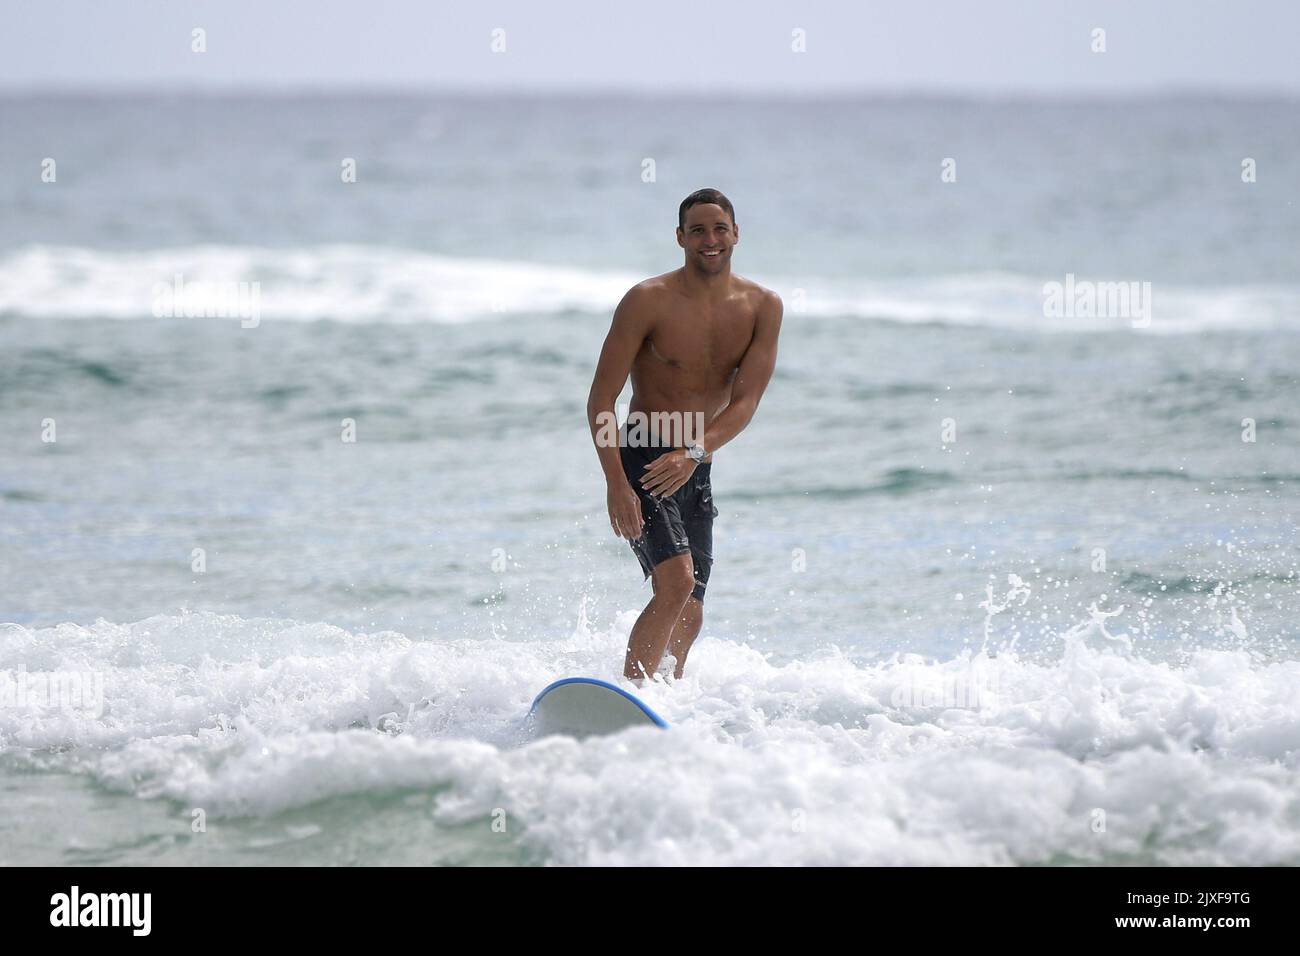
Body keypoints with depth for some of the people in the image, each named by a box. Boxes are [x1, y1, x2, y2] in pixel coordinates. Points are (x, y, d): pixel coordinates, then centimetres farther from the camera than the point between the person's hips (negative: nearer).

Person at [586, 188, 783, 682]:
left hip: (696, 470, 5)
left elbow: (745, 401, -8)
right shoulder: (648, 301, -13)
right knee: (677, 583, -24)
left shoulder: (762, 307, -1)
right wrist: (616, 483, -24)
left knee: (689, 615, 8)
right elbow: (600, 399, -13)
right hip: (641, 461, -5)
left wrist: (695, 452, -27)